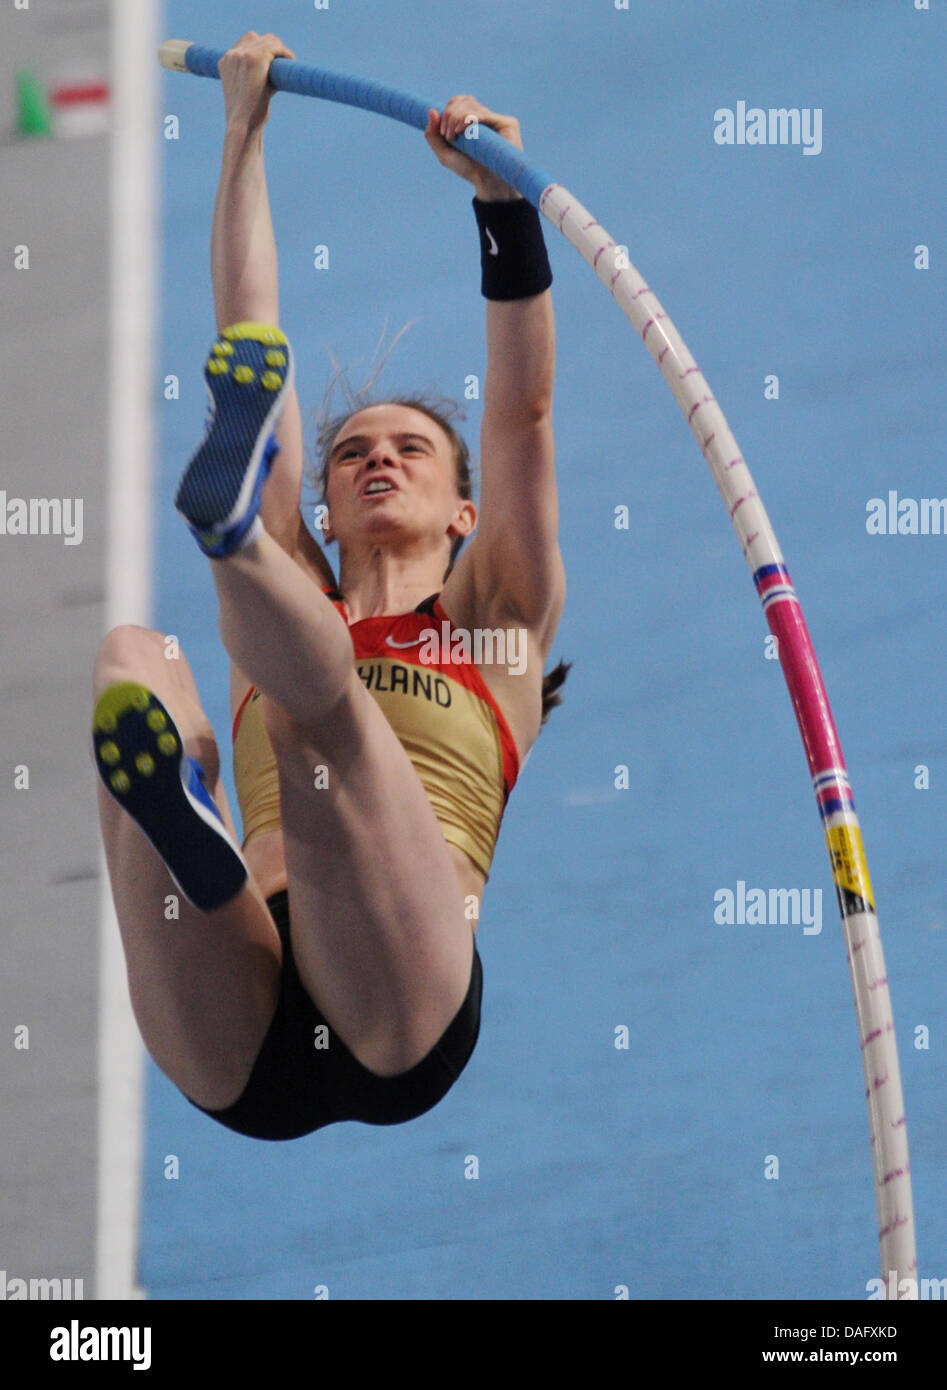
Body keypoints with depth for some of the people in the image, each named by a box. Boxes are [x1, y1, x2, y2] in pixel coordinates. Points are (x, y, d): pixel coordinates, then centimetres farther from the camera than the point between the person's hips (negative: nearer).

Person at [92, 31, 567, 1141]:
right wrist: (244, 136, 31)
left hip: (403, 1025, -2)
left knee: (318, 690, -27)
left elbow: (523, 407, 16)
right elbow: (249, 342, 31)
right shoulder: (289, 609, 33)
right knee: (128, 657, -19)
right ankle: (181, 823, -54)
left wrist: (502, 198, 5)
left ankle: (232, 524, -61)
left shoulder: (494, 625, 29)